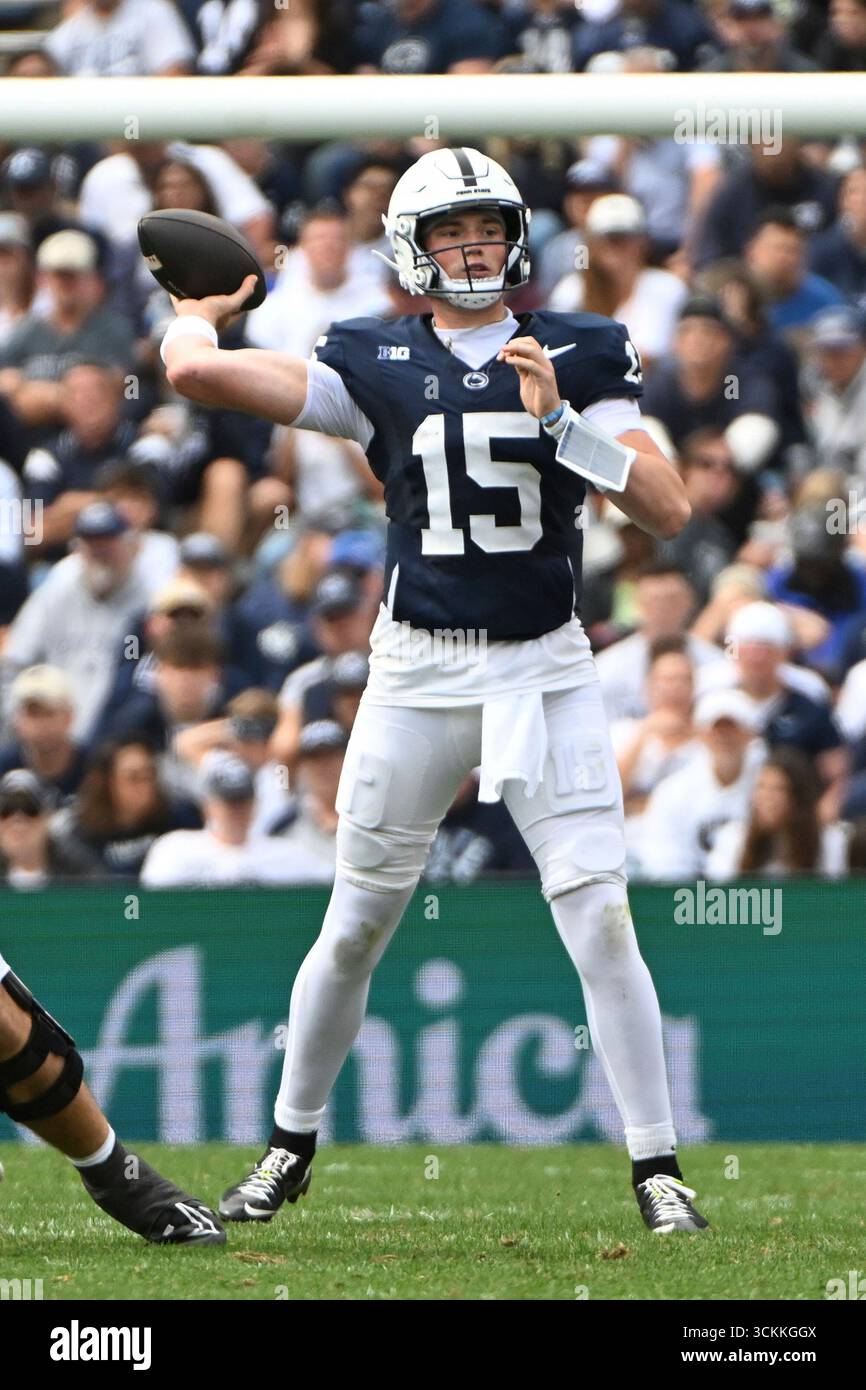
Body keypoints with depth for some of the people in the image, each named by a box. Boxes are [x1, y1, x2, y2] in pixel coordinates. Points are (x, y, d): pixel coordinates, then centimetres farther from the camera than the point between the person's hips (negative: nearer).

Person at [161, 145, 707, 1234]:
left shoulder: (581, 356, 2)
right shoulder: (375, 364, 0)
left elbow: (667, 510, -8)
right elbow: (195, 371, -8)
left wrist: (559, 416, -17)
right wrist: (199, 310, 13)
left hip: (547, 670, 0)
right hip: (419, 673, 0)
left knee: (600, 920, -8)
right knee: (356, 927, 7)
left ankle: (656, 1168, -1)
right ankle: (289, 1147, 24)